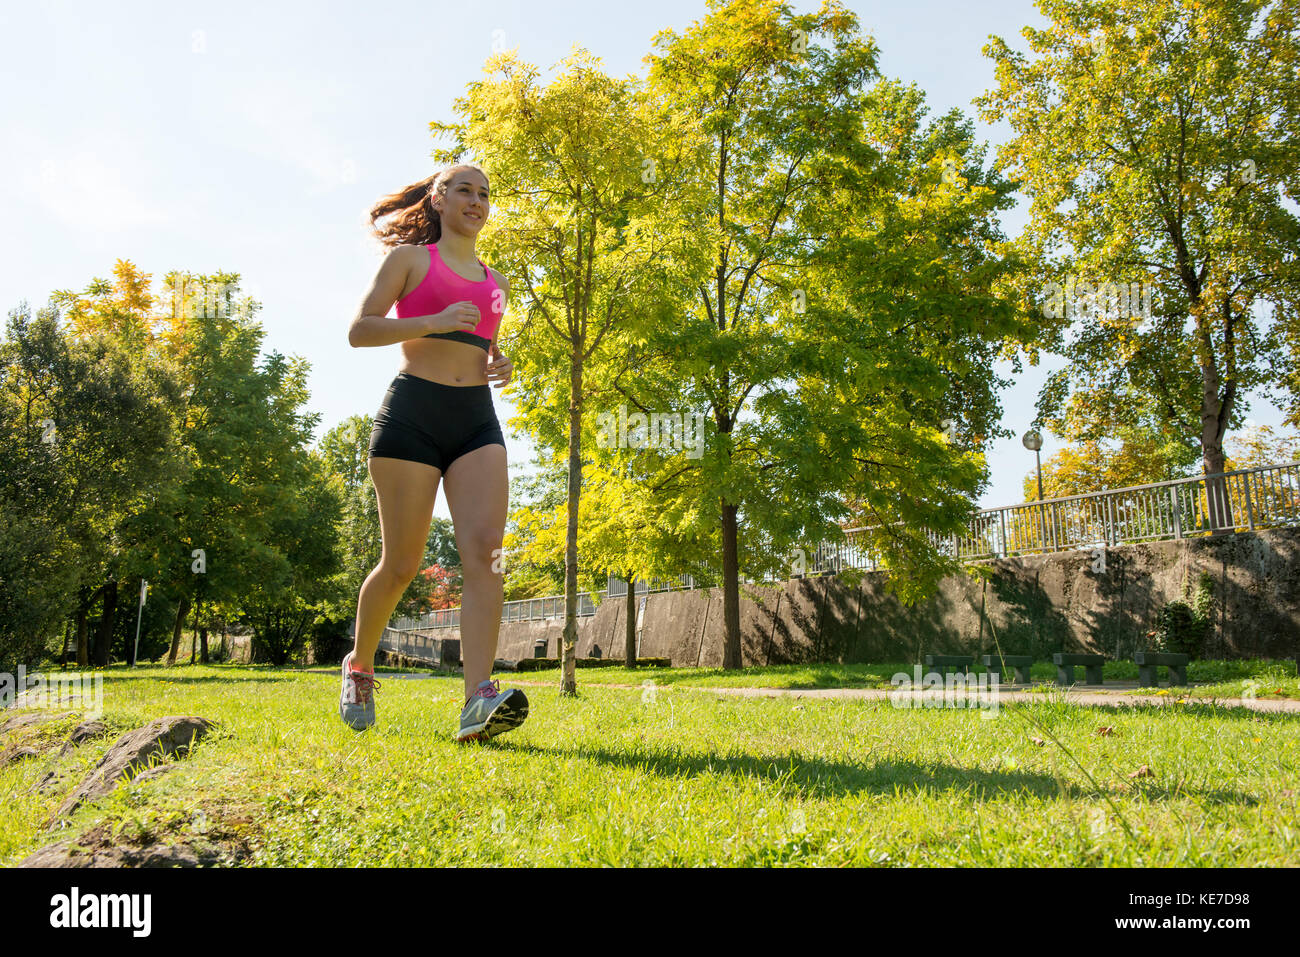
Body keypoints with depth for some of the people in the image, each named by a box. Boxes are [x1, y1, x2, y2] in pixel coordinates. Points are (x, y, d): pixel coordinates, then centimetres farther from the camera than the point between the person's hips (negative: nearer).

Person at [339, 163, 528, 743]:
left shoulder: (496, 282, 23)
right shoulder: (410, 258, 10)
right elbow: (359, 331, 0)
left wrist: (500, 367, 10)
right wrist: (435, 321, -13)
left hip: (478, 420, 4)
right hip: (413, 411, -4)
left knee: (484, 547, -18)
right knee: (402, 562, -1)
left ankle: (478, 702, -26)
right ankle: (359, 664, 26)